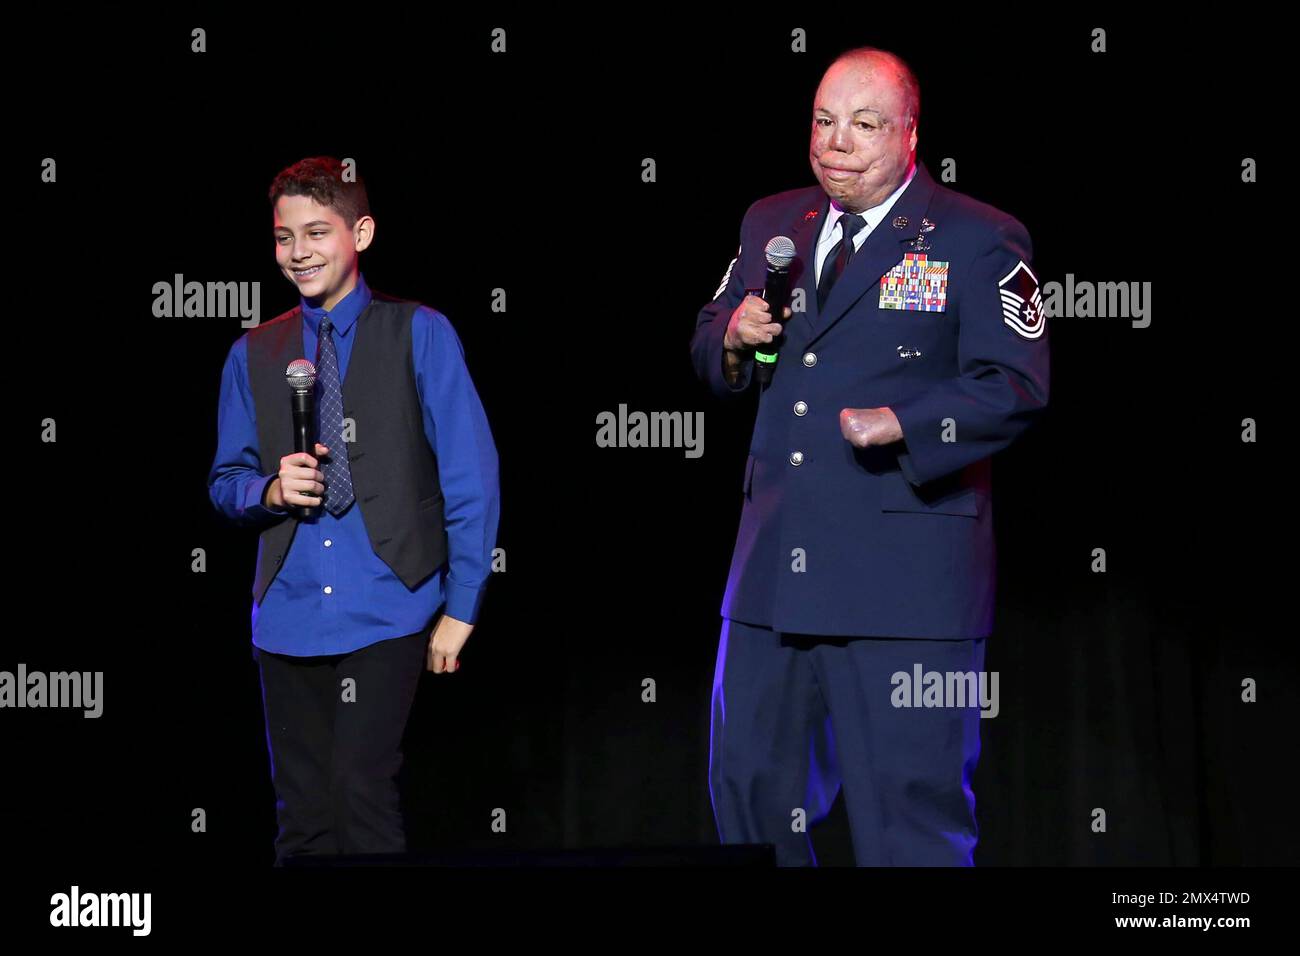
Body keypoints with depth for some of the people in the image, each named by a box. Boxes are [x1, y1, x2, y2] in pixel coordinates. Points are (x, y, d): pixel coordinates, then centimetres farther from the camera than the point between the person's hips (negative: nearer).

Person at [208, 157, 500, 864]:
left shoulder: (420, 335, 3)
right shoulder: (253, 355, 14)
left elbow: (470, 477, 1)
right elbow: (225, 481, 19)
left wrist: (460, 607, -4)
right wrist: (270, 490, -5)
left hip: (384, 615, -4)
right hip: (288, 613, 4)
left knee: (363, 796, -16)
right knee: (301, 816, 4)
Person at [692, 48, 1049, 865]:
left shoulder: (979, 240, -4)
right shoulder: (772, 224, 14)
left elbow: (1019, 387, -11)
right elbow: (710, 352, 22)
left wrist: (905, 422, -24)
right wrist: (733, 339, -2)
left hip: (905, 577, -6)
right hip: (777, 567, 6)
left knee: (910, 811, -3)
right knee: (748, 786, 12)